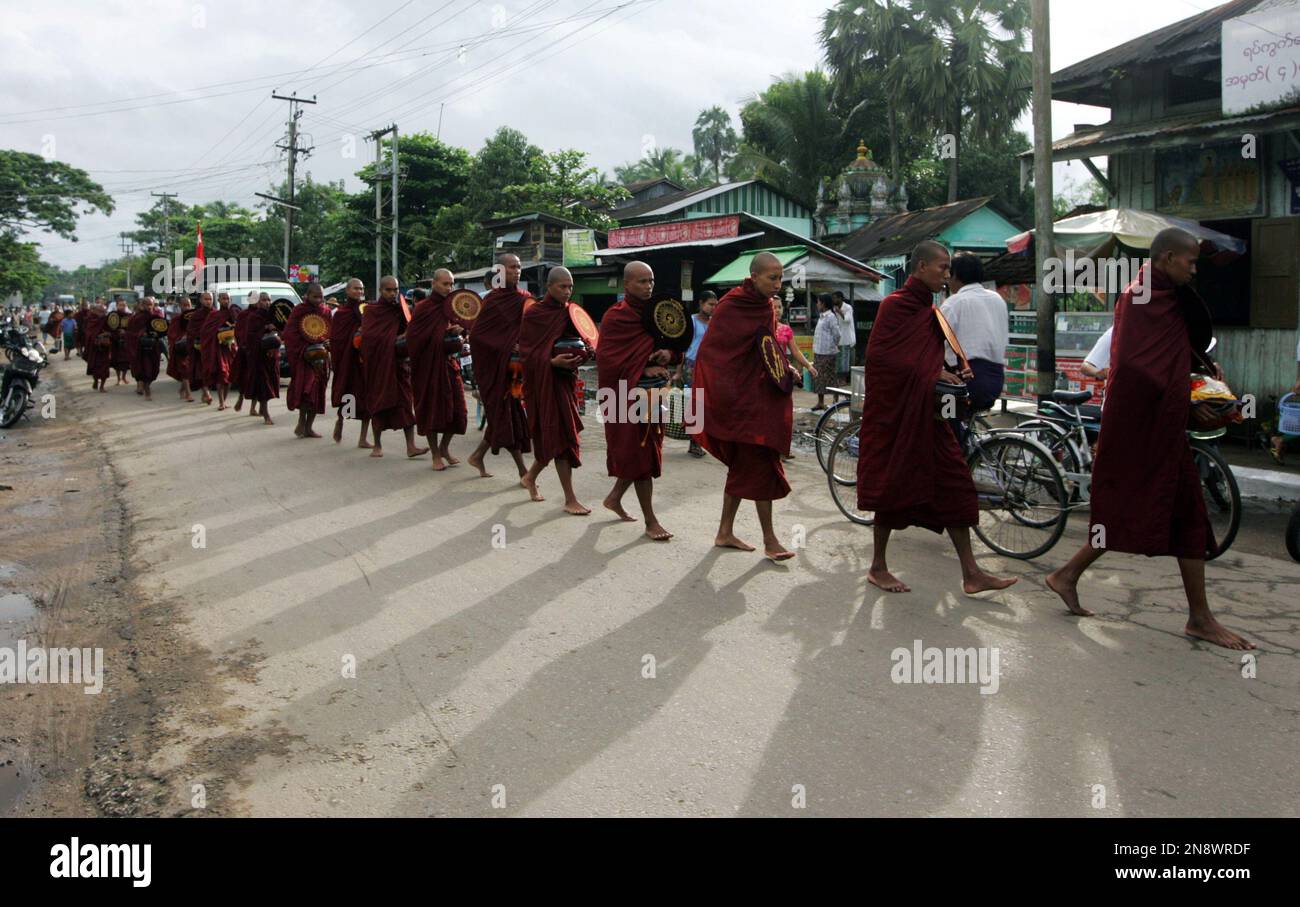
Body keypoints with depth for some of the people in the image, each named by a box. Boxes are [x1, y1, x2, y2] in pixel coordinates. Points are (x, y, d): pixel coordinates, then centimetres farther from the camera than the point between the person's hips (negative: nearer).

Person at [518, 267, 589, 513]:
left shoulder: (570, 313, 9)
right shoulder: (533, 314, -8)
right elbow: (526, 352, -11)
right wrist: (552, 361, -25)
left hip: (567, 379, 6)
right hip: (545, 380, -6)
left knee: (552, 436, 13)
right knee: (561, 436, -8)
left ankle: (530, 477, 37)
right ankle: (570, 499, -3)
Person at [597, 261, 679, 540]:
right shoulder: (615, 318, -9)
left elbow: (678, 345, 12)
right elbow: (607, 360, -14)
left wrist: (669, 354, -11)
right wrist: (643, 370, -21)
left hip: (653, 393, 6)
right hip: (626, 395, -6)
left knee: (641, 451, 15)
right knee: (641, 453, -4)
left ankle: (614, 497, 37)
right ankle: (650, 522, 3)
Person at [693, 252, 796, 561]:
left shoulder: (765, 307, 10)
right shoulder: (730, 307, -13)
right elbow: (709, 353, -15)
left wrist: (785, 368, 3)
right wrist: (718, 401, -20)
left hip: (760, 396, 8)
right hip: (741, 398, -8)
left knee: (744, 465, 12)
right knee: (761, 465, -6)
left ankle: (725, 532, 22)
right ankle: (769, 540, 4)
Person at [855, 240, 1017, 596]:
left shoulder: (929, 310, 15)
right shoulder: (895, 304, -10)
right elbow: (879, 355, -20)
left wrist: (950, 375, 2)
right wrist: (933, 372, -20)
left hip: (927, 414, 8)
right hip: (897, 413, -8)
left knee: (952, 487, 5)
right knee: (895, 487, 1)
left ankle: (971, 573, 10)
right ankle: (878, 568, 17)